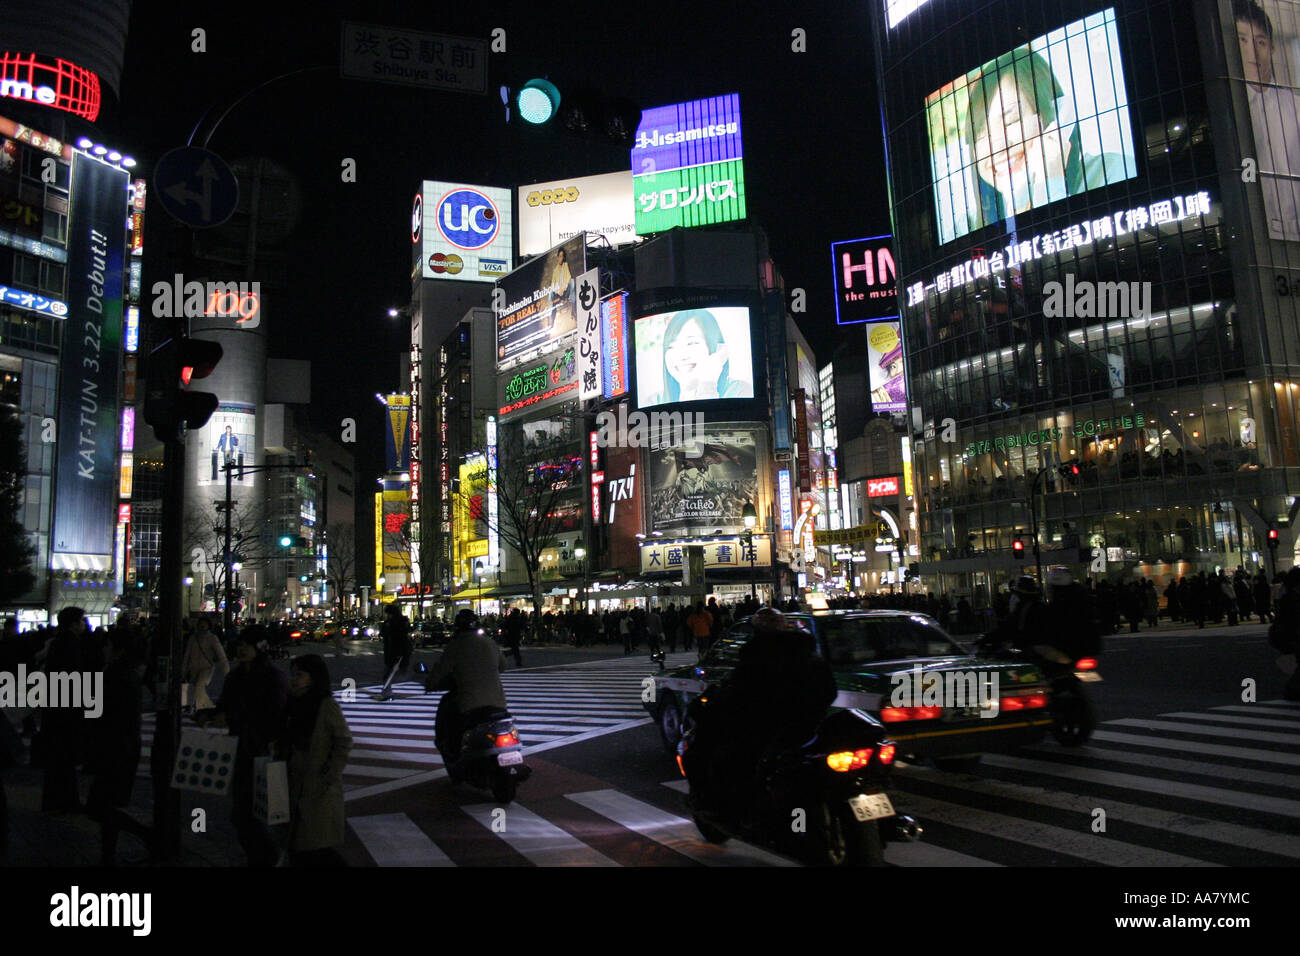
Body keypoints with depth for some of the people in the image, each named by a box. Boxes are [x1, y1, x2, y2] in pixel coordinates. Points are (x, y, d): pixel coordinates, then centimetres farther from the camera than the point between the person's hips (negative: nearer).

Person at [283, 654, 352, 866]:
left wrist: (330, 776, -14)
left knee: (317, 849, -5)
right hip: (296, 786, 7)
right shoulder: (295, 704, 7)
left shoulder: (328, 706, -14)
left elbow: (344, 743, -12)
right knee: (298, 850, 11)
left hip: (320, 789, -7)